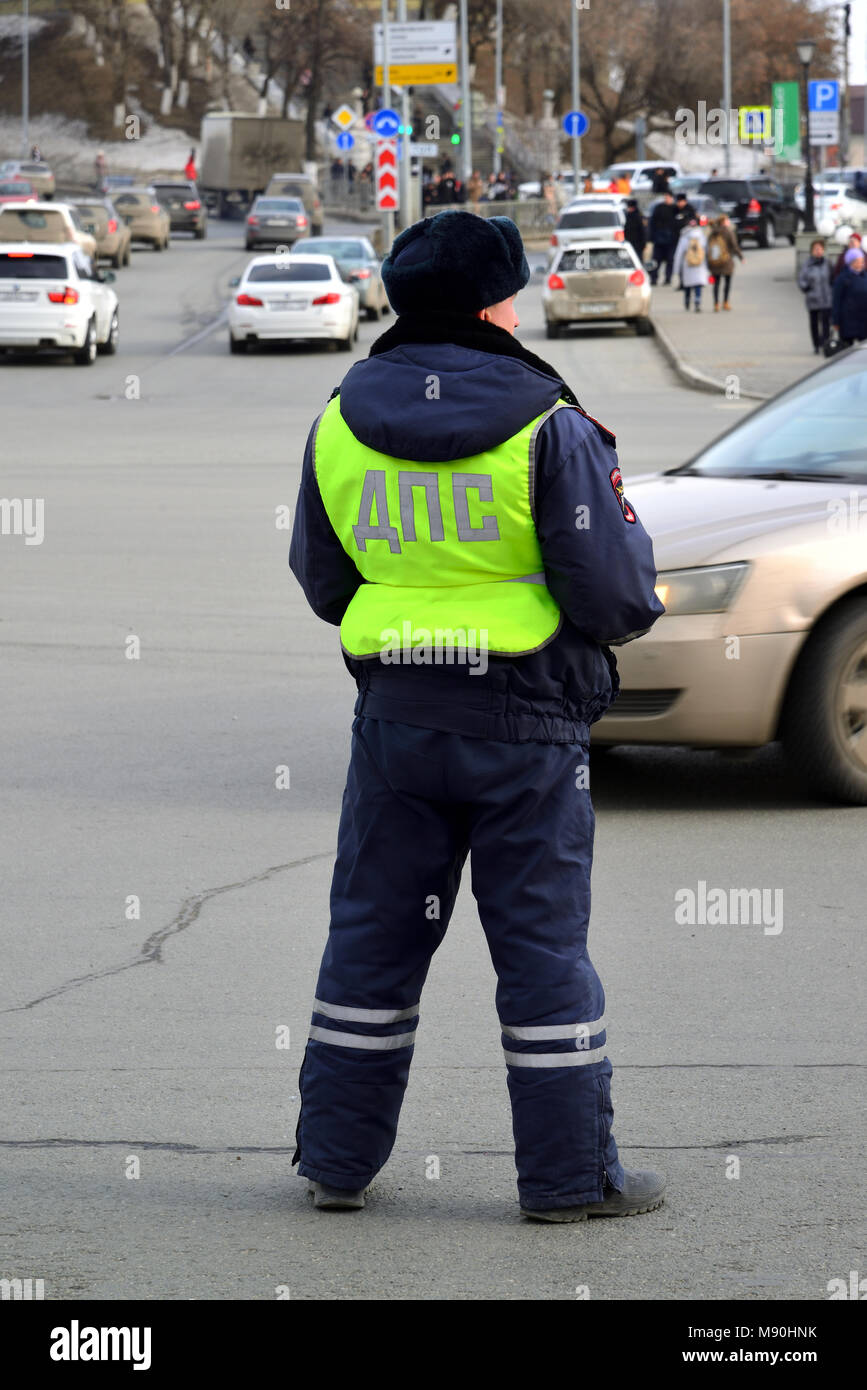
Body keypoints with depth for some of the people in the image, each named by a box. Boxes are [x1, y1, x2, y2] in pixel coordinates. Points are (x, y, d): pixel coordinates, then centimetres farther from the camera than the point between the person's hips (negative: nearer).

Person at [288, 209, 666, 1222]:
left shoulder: (341, 424, 3)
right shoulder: (547, 427, -12)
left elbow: (320, 583, 13)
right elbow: (616, 595, -13)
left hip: (396, 714, 4)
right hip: (526, 721, -4)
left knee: (371, 939, 12)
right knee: (543, 948, 3)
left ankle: (335, 1158, 17)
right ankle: (569, 1174, 7)